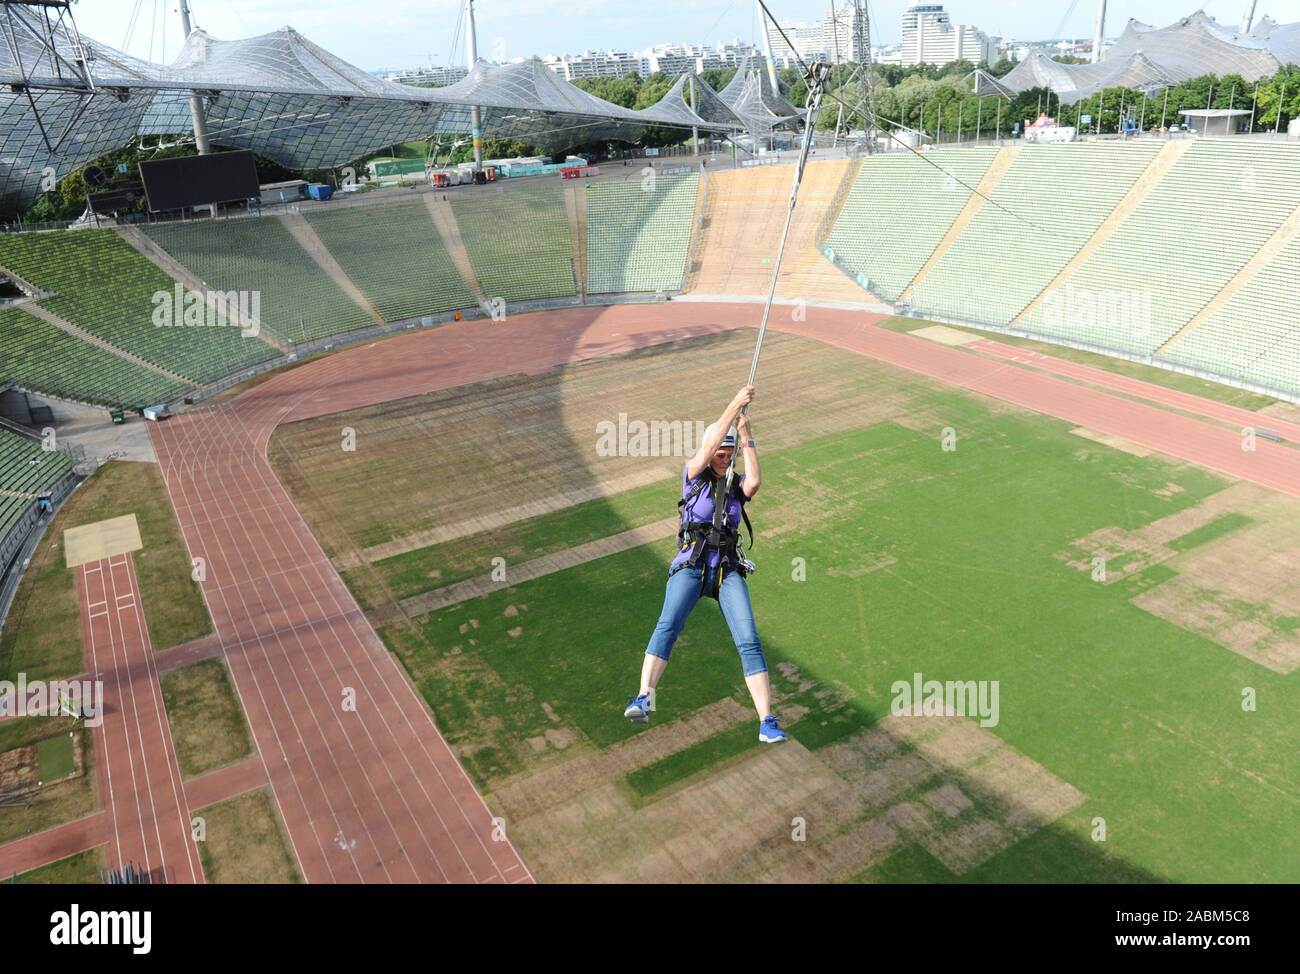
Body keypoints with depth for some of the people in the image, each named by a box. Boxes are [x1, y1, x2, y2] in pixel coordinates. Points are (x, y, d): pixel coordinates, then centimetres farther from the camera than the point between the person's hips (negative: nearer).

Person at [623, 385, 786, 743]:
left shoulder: (738, 484, 15)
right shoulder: (693, 475, 8)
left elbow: (755, 481, -10)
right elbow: (707, 449, -11)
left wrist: (747, 436, -5)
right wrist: (735, 404, -9)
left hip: (729, 571, 2)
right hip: (690, 568, -2)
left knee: (749, 641, -13)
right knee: (668, 625, -27)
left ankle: (767, 722, -14)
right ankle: (643, 700, -36)